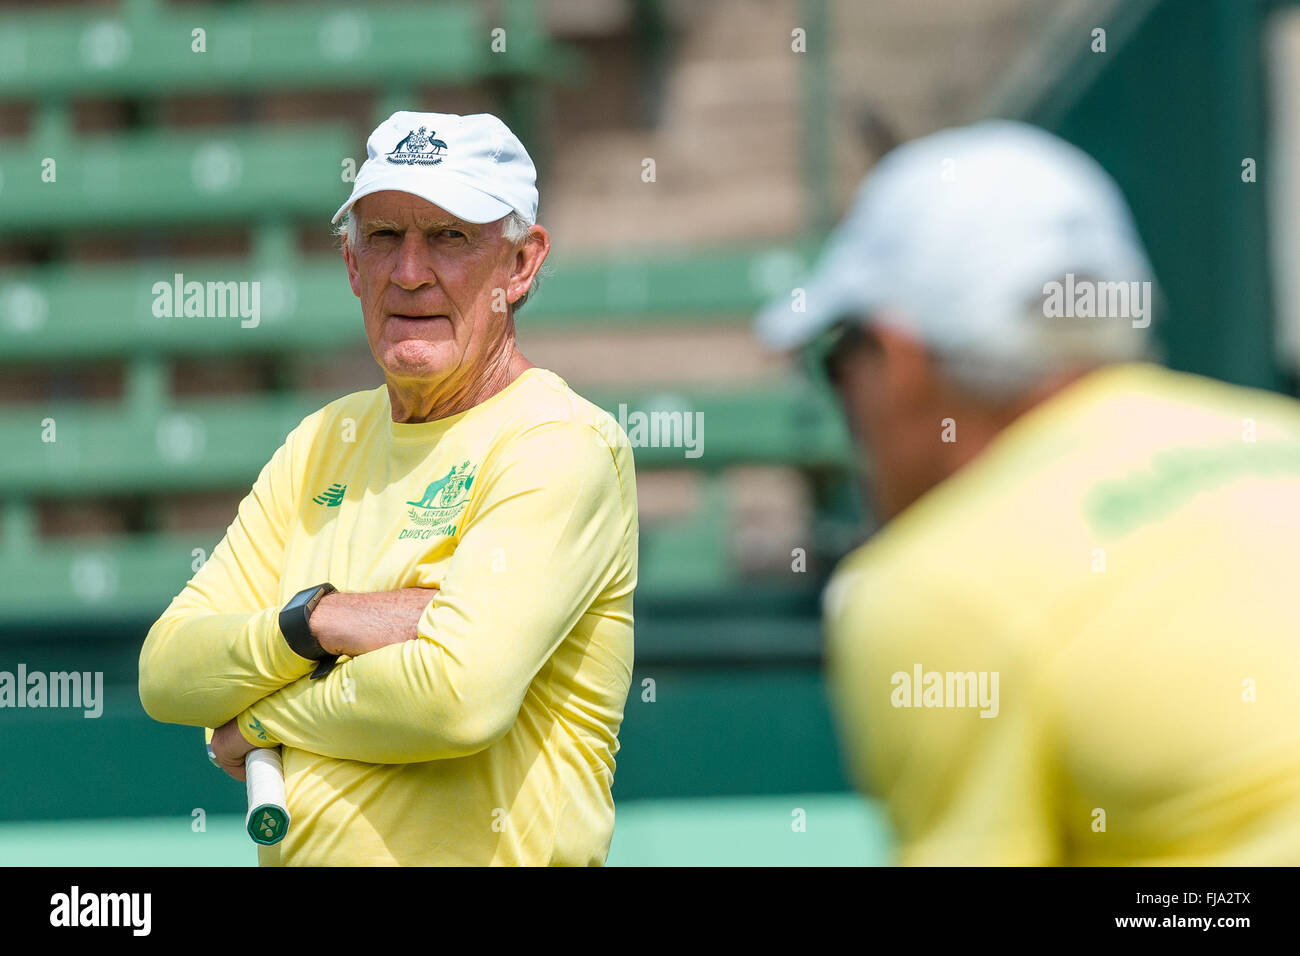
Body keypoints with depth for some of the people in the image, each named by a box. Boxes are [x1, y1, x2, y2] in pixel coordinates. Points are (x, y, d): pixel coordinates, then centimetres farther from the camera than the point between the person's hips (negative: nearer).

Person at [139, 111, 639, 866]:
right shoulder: (327, 442, 14)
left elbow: (462, 694, -19)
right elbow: (166, 674, 7)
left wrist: (263, 721, -6)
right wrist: (315, 621, -10)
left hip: (483, 855, -5)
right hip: (294, 855, 5)